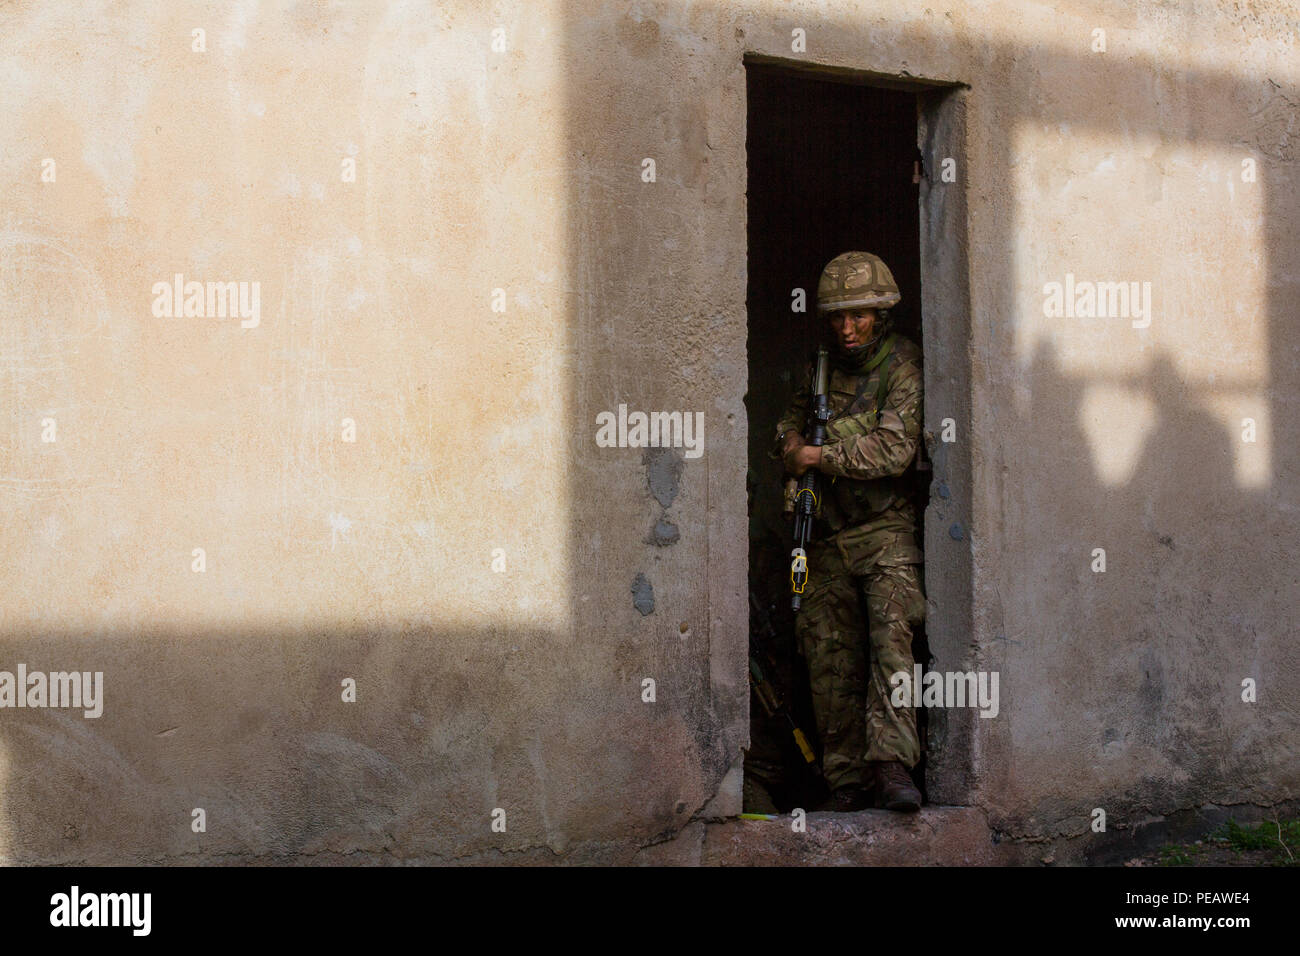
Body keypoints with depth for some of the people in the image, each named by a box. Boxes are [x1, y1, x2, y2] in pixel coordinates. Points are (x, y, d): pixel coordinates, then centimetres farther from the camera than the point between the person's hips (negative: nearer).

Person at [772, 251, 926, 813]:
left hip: (883, 529, -6)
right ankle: (848, 782, 8)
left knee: (891, 632, -24)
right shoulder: (827, 365, 13)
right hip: (827, 537, 6)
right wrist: (790, 439, 1)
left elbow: (895, 447, -17)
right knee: (832, 661, 3)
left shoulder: (901, 365, -6)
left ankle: (891, 764, -30)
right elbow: (794, 415, 25)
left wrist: (820, 456, -15)